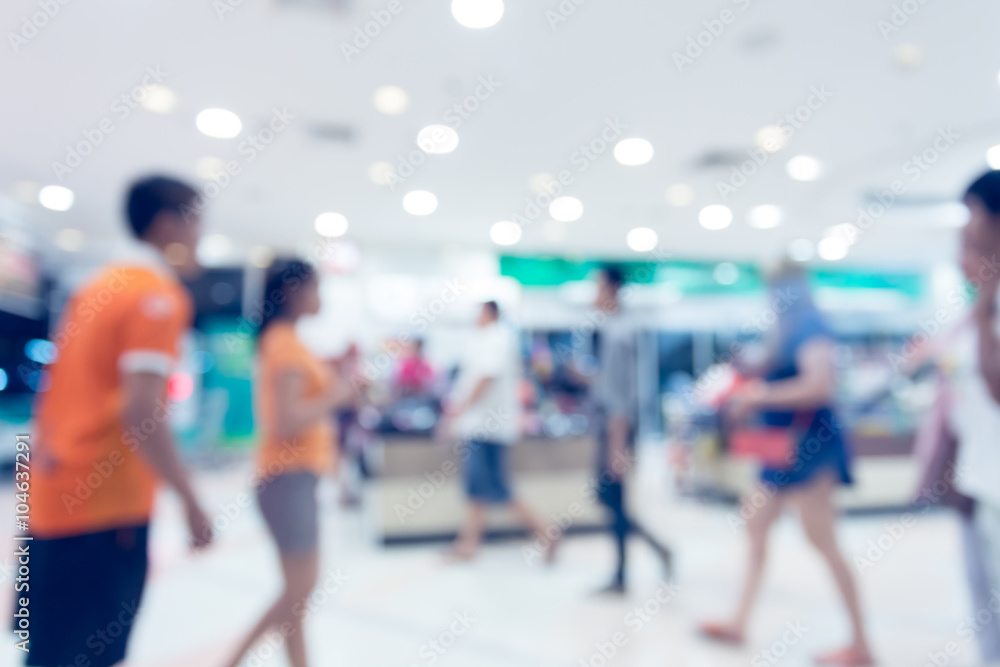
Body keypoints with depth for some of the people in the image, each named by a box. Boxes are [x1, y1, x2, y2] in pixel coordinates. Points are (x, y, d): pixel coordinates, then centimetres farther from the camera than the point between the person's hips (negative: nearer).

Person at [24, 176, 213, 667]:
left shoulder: (98, 286, 12)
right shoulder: (160, 294, -14)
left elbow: (55, 392, 17)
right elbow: (140, 413, -24)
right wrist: (190, 502, -18)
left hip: (51, 500, 9)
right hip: (106, 506, -9)